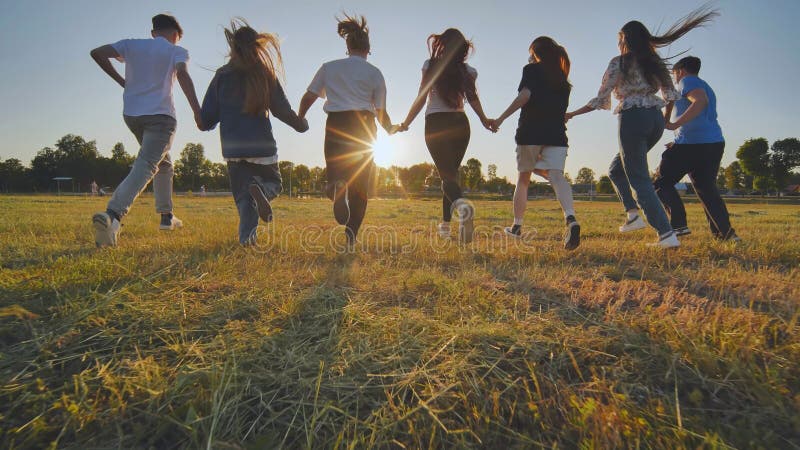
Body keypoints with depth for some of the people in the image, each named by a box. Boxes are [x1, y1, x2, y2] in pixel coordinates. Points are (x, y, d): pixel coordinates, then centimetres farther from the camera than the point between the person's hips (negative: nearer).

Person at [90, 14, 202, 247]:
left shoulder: (132, 45, 15)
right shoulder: (177, 51, 4)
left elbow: (97, 53, 4)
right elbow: (182, 74, -17)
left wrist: (121, 80, 14)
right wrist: (197, 111, -23)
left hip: (131, 114, 6)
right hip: (160, 115, -6)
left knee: (163, 163, 23)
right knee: (145, 167, -15)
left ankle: (166, 215, 27)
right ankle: (112, 214, -35)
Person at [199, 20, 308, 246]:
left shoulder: (221, 76, 3)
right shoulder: (266, 76, -2)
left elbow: (206, 119, 3)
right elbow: (282, 110, 1)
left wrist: (205, 123, 26)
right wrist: (301, 124, 18)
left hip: (232, 148, 2)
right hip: (262, 145, -1)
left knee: (243, 195, 12)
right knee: (272, 182, 18)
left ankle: (247, 236, -9)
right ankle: (260, 190, -19)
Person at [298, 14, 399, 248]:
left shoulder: (329, 67, 12)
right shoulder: (374, 73, 8)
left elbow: (308, 97, 9)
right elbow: (380, 112, 7)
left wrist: (299, 120, 25)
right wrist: (390, 129, 26)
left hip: (336, 126, 1)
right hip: (363, 127, 0)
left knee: (336, 173, 7)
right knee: (360, 185, 7)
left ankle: (337, 185, -32)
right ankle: (351, 235, 0)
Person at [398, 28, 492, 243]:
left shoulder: (431, 66, -3)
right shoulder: (468, 71, 5)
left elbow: (421, 99, -5)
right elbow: (474, 100, 10)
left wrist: (405, 124, 3)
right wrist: (485, 121, 25)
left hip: (436, 124, -3)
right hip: (460, 125, 3)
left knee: (446, 174, -7)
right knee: (452, 172, 15)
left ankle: (461, 204, -41)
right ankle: (446, 223, 19)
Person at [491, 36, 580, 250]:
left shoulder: (532, 70, 4)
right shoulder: (562, 78, 21)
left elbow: (525, 95, -13)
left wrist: (501, 118, -13)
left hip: (530, 132, -3)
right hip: (556, 133, 3)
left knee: (523, 179, 11)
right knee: (557, 176, -13)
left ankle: (516, 226, 21)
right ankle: (571, 220, -38)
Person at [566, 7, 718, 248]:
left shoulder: (618, 63, -1)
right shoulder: (655, 62, 16)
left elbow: (601, 100, -6)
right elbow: (671, 96, 14)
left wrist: (572, 114, 4)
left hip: (633, 119, -7)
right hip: (656, 120, 7)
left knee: (640, 179, -3)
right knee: (616, 168, 22)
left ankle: (667, 234, -8)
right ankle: (633, 214, 9)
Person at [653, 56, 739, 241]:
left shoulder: (688, 81, 2)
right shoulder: (706, 87, 31)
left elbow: (700, 101, -20)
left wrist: (674, 125, -25)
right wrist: (678, 144, 30)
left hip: (692, 142, -9)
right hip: (716, 142, 9)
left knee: (662, 181, 1)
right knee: (707, 189, 13)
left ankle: (679, 224, -11)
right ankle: (725, 232, 4)